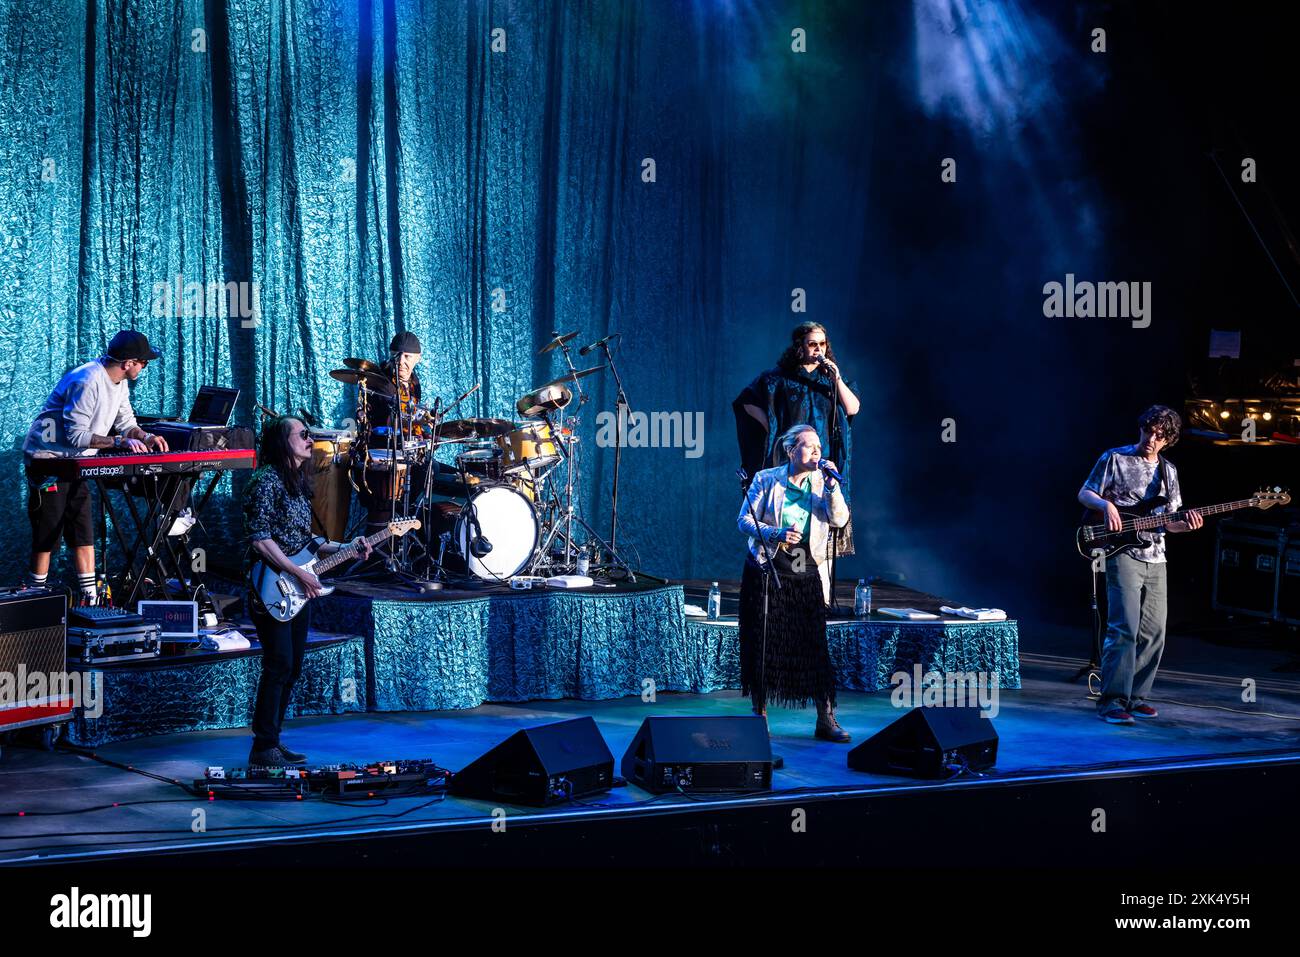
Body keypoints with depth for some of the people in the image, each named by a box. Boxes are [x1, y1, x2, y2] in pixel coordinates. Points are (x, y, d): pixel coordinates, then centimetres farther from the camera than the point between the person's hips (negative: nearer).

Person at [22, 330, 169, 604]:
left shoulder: (119, 382, 4)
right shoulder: (87, 382, -26)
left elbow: (126, 424, 11)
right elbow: (76, 435, -27)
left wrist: (146, 437, -9)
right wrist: (120, 442, -30)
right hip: (48, 458, -9)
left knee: (84, 533, 6)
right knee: (47, 535, -3)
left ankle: (89, 598, 8)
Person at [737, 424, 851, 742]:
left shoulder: (821, 483, 6)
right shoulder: (766, 480, -1)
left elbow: (839, 519, -6)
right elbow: (744, 520, -4)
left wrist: (831, 484, -16)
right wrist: (777, 533, -18)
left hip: (805, 576, 2)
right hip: (766, 572, -2)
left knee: (815, 646, -3)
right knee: (763, 646, 2)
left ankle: (826, 720, 1)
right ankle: (759, 715, 15)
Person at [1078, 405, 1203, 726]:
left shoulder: (1168, 471, 16)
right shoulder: (1115, 459, 1)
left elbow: (1169, 521, 19)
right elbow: (1084, 494, 3)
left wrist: (1187, 524, -3)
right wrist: (1106, 505, -17)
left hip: (1155, 559, 6)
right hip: (1123, 555, -6)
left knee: (1153, 632, 5)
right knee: (1124, 628, -16)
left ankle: (1136, 696, 15)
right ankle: (1112, 701, -16)